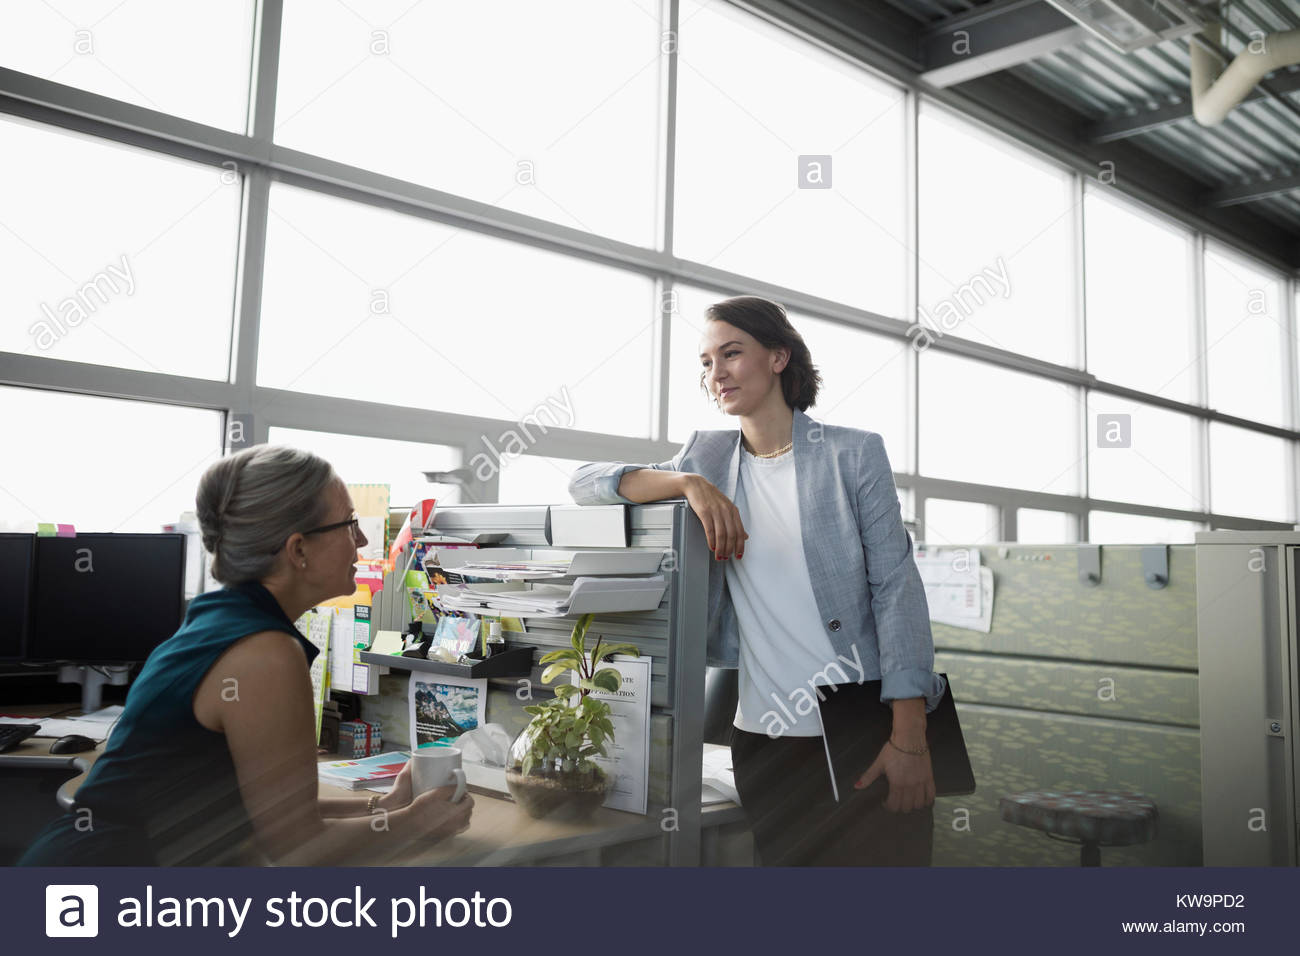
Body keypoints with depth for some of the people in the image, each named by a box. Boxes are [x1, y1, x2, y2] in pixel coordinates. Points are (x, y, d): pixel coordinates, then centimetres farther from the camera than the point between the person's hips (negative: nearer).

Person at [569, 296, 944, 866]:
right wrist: (690, 484, -14)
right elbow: (585, 482, 2)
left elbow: (896, 586, -5)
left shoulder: (855, 453, -1)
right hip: (762, 739, 3)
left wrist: (909, 738, -12)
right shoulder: (707, 456, 9)